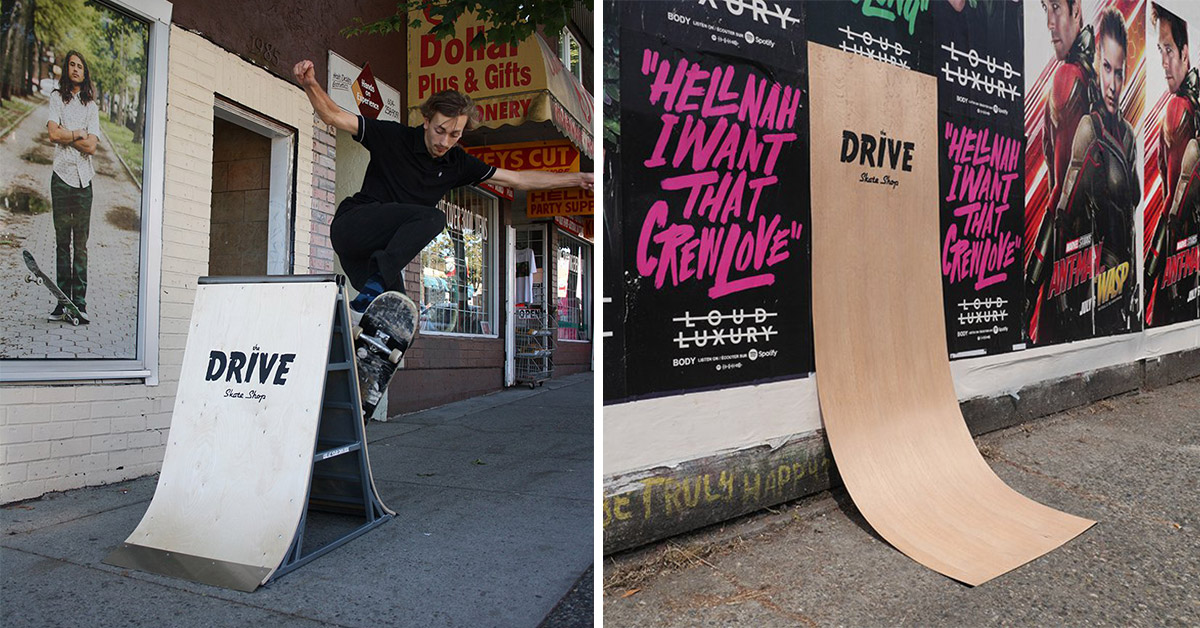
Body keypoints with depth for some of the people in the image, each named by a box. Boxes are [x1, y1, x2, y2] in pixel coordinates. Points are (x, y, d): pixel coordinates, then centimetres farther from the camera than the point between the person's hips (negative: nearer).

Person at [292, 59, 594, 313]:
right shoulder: (393, 137, -7)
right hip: (350, 226, -6)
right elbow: (334, 116, -9)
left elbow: (517, 178, 12)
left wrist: (576, 178, 11)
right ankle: (376, 284, -36)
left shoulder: (457, 163, 7)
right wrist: (311, 84, -30)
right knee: (431, 217, -29)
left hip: (381, 248, 6)